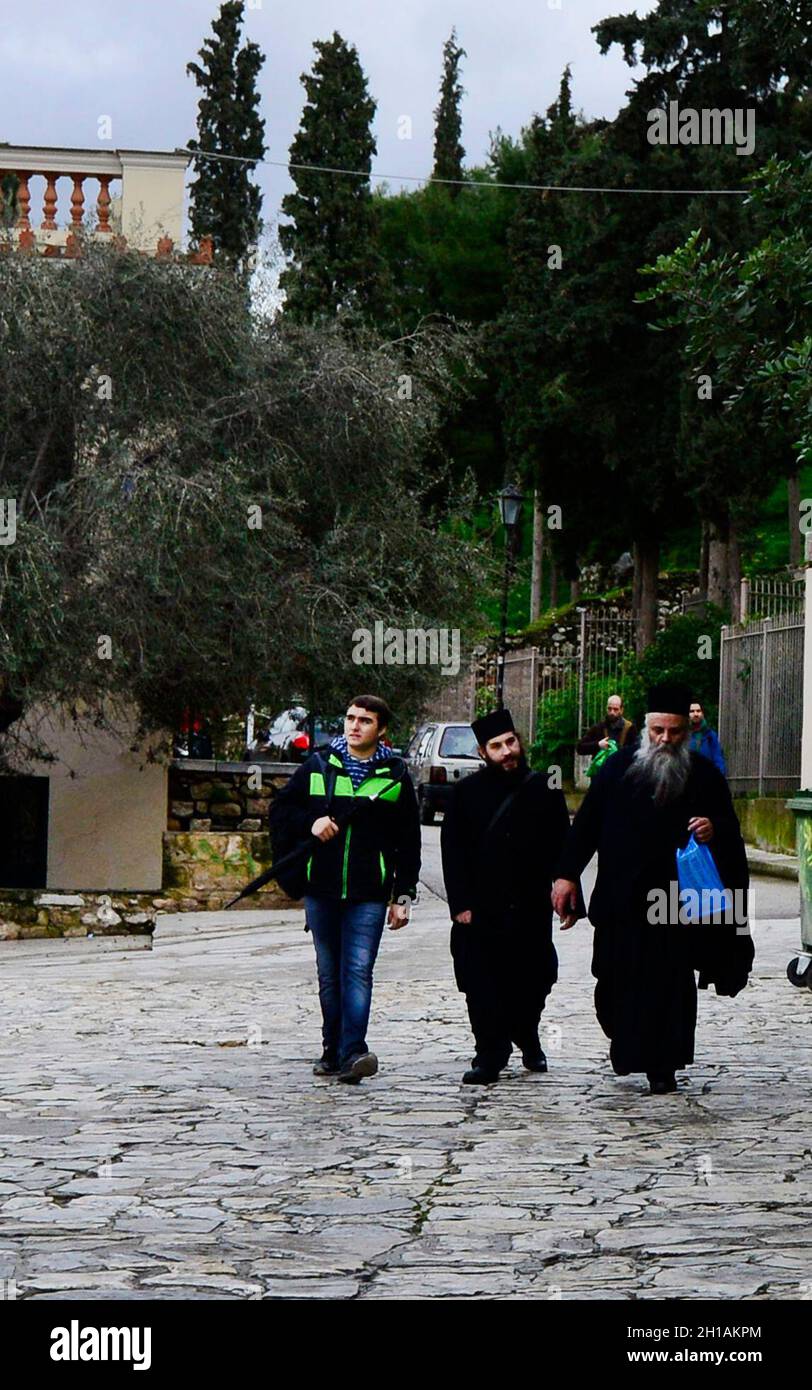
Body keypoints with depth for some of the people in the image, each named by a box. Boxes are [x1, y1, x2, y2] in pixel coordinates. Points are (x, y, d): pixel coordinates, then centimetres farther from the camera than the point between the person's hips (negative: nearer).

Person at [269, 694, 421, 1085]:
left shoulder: (395, 776, 5)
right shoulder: (318, 767, 8)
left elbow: (409, 842, 7)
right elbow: (280, 808, 13)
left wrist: (403, 896, 3)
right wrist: (310, 822, -8)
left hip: (369, 894, -2)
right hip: (321, 889, 2)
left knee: (358, 971, -13)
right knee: (329, 975, 9)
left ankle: (352, 1052, -21)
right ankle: (332, 1051, 18)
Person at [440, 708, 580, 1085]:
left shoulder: (544, 790, 3)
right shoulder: (466, 792, 1)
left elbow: (560, 849, 7)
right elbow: (452, 851, 1)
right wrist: (460, 904, -6)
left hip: (530, 910, 1)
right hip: (479, 910, -1)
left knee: (530, 984, 10)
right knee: (482, 987, -3)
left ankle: (528, 1041, 35)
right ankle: (489, 1056, 6)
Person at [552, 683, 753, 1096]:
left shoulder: (703, 775, 3)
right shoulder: (618, 768, 3)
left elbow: (730, 831, 9)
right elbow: (586, 823, 5)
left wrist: (714, 830, -15)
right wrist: (567, 875, -1)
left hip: (676, 902, -1)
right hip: (622, 899, 1)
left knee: (670, 984, 0)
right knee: (618, 981, 6)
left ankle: (662, 1065, 8)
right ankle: (627, 1046, 28)